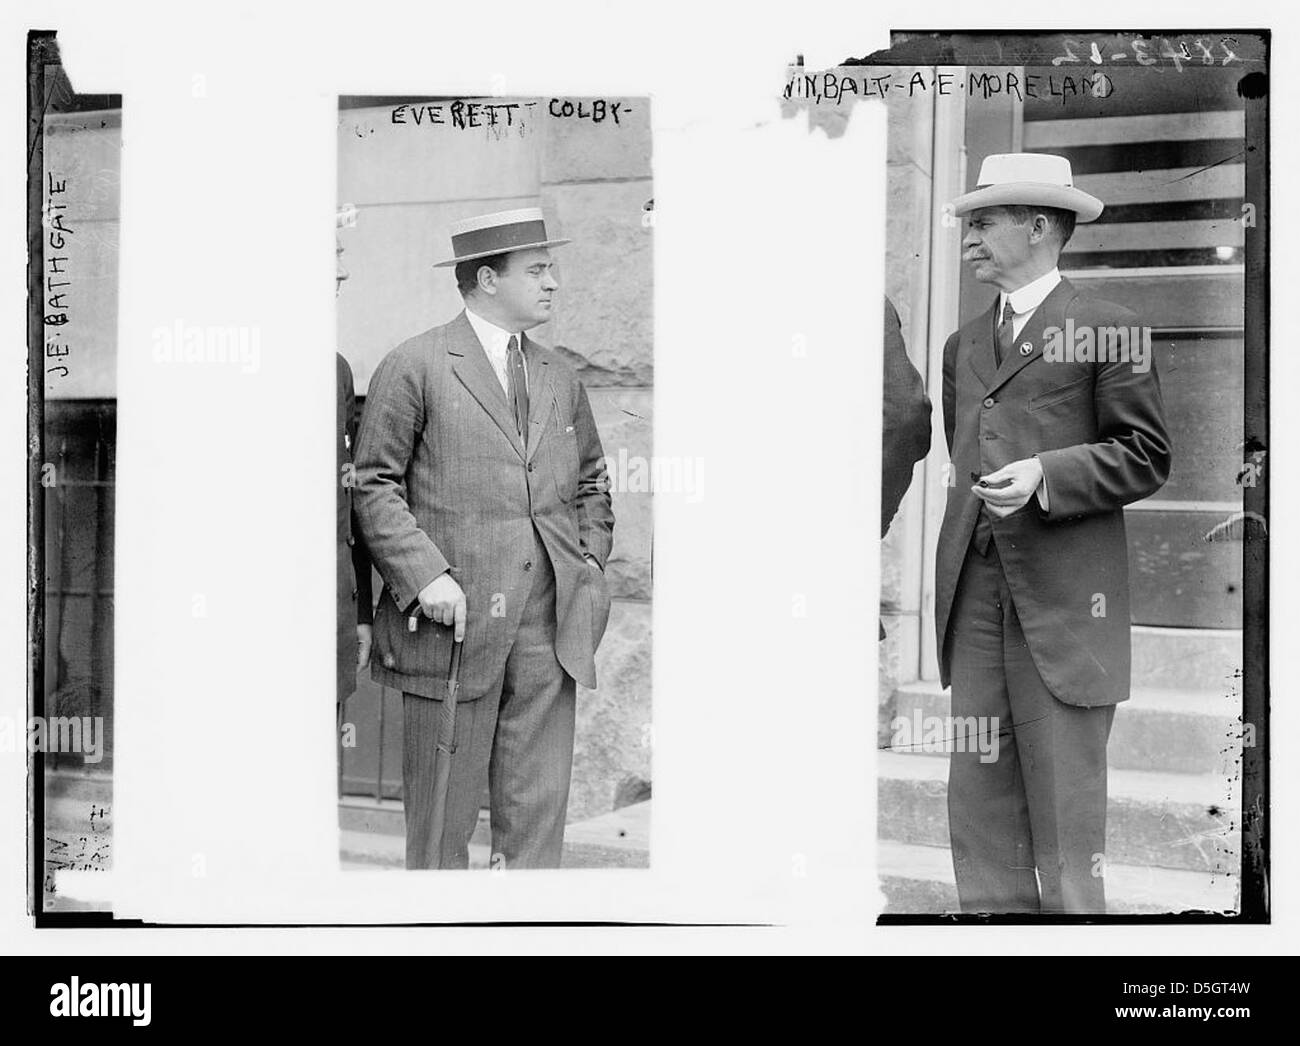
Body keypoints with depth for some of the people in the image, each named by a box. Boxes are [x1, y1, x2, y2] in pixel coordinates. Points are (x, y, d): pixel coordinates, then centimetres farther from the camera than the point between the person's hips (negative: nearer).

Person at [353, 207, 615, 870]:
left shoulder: (560, 379, 17)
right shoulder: (413, 368, -1)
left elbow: (591, 485, 26)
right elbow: (373, 484, -4)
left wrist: (590, 569, 12)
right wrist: (425, 574, -15)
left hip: (549, 628, 5)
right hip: (451, 622, -5)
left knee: (538, 810, 5)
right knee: (442, 812, 4)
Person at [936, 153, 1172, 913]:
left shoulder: (1106, 328, -1)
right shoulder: (964, 344, 19)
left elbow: (1146, 457, -4)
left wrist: (1046, 474, -15)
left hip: (1064, 595, -6)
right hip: (976, 590, 6)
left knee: (1064, 794, -1)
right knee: (978, 792, 7)